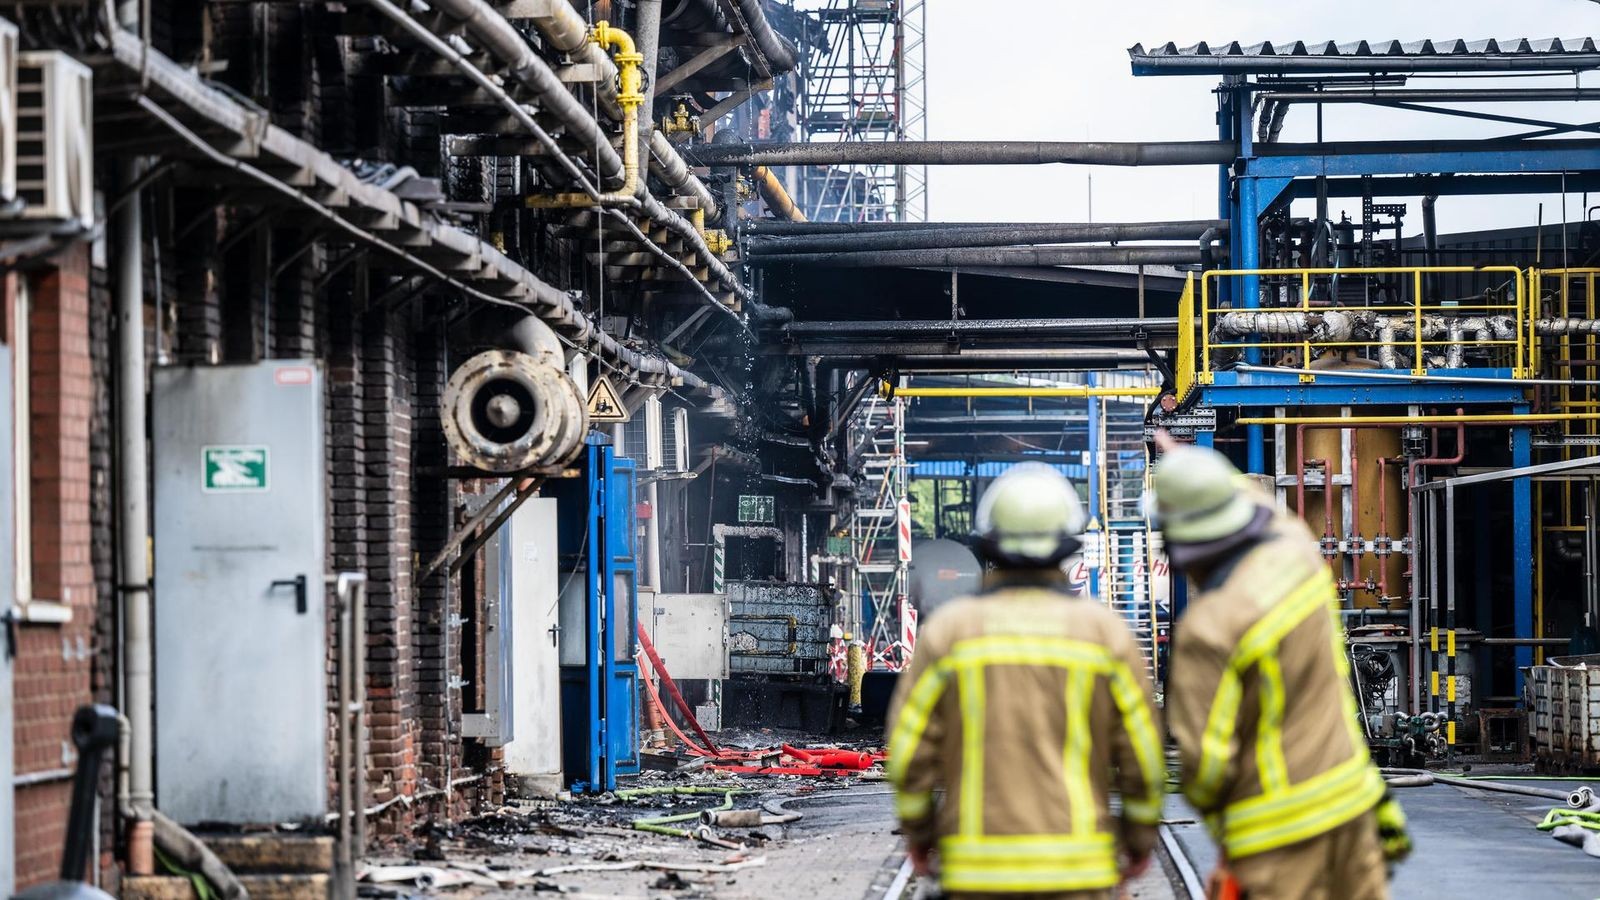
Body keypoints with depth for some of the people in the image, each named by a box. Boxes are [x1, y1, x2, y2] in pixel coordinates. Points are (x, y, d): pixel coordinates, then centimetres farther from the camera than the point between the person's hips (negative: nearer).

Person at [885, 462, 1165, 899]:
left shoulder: (948, 629, -2)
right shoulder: (1104, 630, -1)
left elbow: (909, 746, -1)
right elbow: (1141, 751, 2)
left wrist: (917, 830, 13)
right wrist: (1140, 837, 15)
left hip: (978, 863, 0)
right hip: (1076, 865, 0)